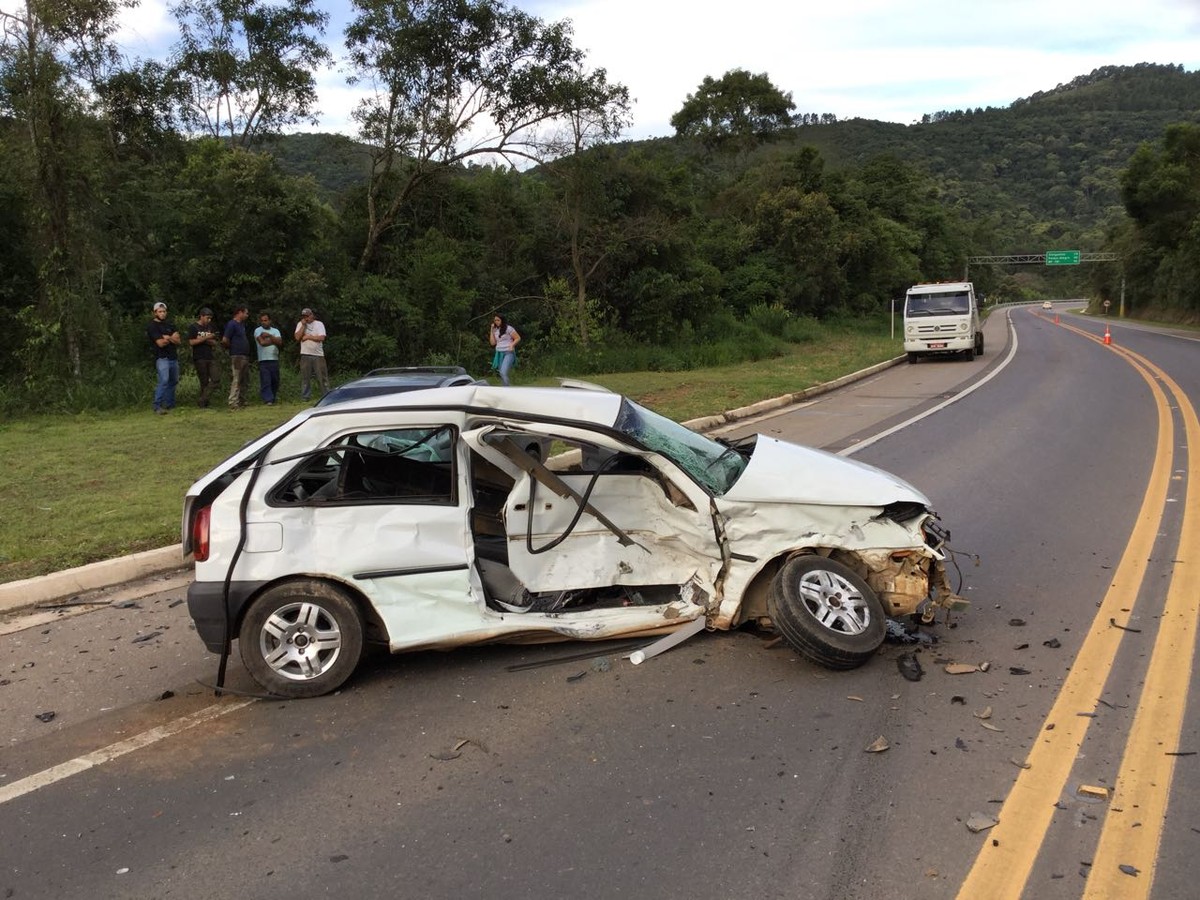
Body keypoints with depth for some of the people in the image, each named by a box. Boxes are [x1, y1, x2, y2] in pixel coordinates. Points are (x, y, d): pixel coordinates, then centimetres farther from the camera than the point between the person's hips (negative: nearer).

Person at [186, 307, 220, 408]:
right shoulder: (193, 327, -2)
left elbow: (214, 343, 12)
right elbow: (192, 342, -12)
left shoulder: (210, 327, 15)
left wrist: (205, 340, -8)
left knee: (216, 379, -4)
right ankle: (203, 403, 10)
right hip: (199, 358, -6)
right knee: (204, 382, -3)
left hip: (210, 357, 6)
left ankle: (202, 401, 6)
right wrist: (206, 338, -14)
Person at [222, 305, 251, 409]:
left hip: (245, 356, 9)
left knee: (244, 380, 13)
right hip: (236, 356, -9)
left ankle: (242, 401, 20)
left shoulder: (242, 324, 18)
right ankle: (233, 403, -11)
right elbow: (225, 340, -16)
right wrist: (232, 347, 1)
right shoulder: (232, 324, -10)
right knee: (236, 381, -10)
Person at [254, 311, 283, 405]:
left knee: (275, 381, 8)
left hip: (274, 359, 4)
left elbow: (280, 342, -3)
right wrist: (274, 340, -2)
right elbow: (262, 342, -13)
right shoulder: (258, 330, 3)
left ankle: (273, 397, 22)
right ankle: (268, 400, -11)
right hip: (263, 360, -4)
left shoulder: (275, 330, 14)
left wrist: (269, 336, -11)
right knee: (265, 381, -9)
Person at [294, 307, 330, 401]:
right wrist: (303, 325, -8)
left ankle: (326, 395, 4)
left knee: (322, 376, -1)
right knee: (305, 377, 3)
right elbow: (297, 337, -6)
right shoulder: (300, 324, 8)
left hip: (318, 354, -2)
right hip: (305, 355, 2)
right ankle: (305, 396, 8)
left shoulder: (319, 324, 2)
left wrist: (308, 337, -8)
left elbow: (321, 338, -11)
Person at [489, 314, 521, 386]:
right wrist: (492, 330, 4)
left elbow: (518, 338, -3)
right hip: (499, 354, 7)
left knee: (503, 373, -22)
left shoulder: (508, 328, -5)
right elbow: (493, 343, 7)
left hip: (508, 353, -7)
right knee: (501, 374, 4)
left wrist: (512, 345, -20)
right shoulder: (495, 330, 12)